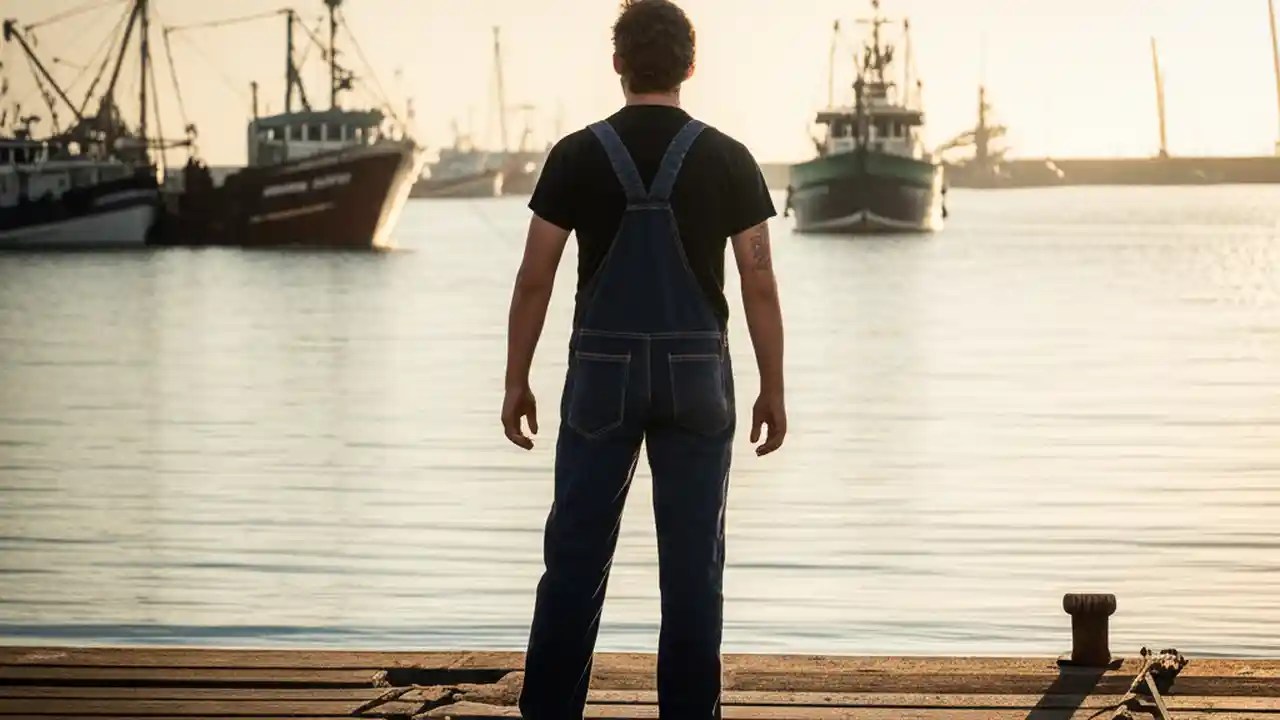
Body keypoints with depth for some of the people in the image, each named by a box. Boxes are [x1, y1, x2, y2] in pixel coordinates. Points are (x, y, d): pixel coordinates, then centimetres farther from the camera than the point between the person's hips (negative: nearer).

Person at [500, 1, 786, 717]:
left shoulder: (578, 156, -3)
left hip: (603, 374, 0)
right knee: (693, 560, 4)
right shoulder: (728, 160, -2)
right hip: (696, 375, 0)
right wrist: (774, 390, 6)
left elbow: (535, 278, -3)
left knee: (576, 554, 5)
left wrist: (517, 382, 6)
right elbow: (760, 285, -3)